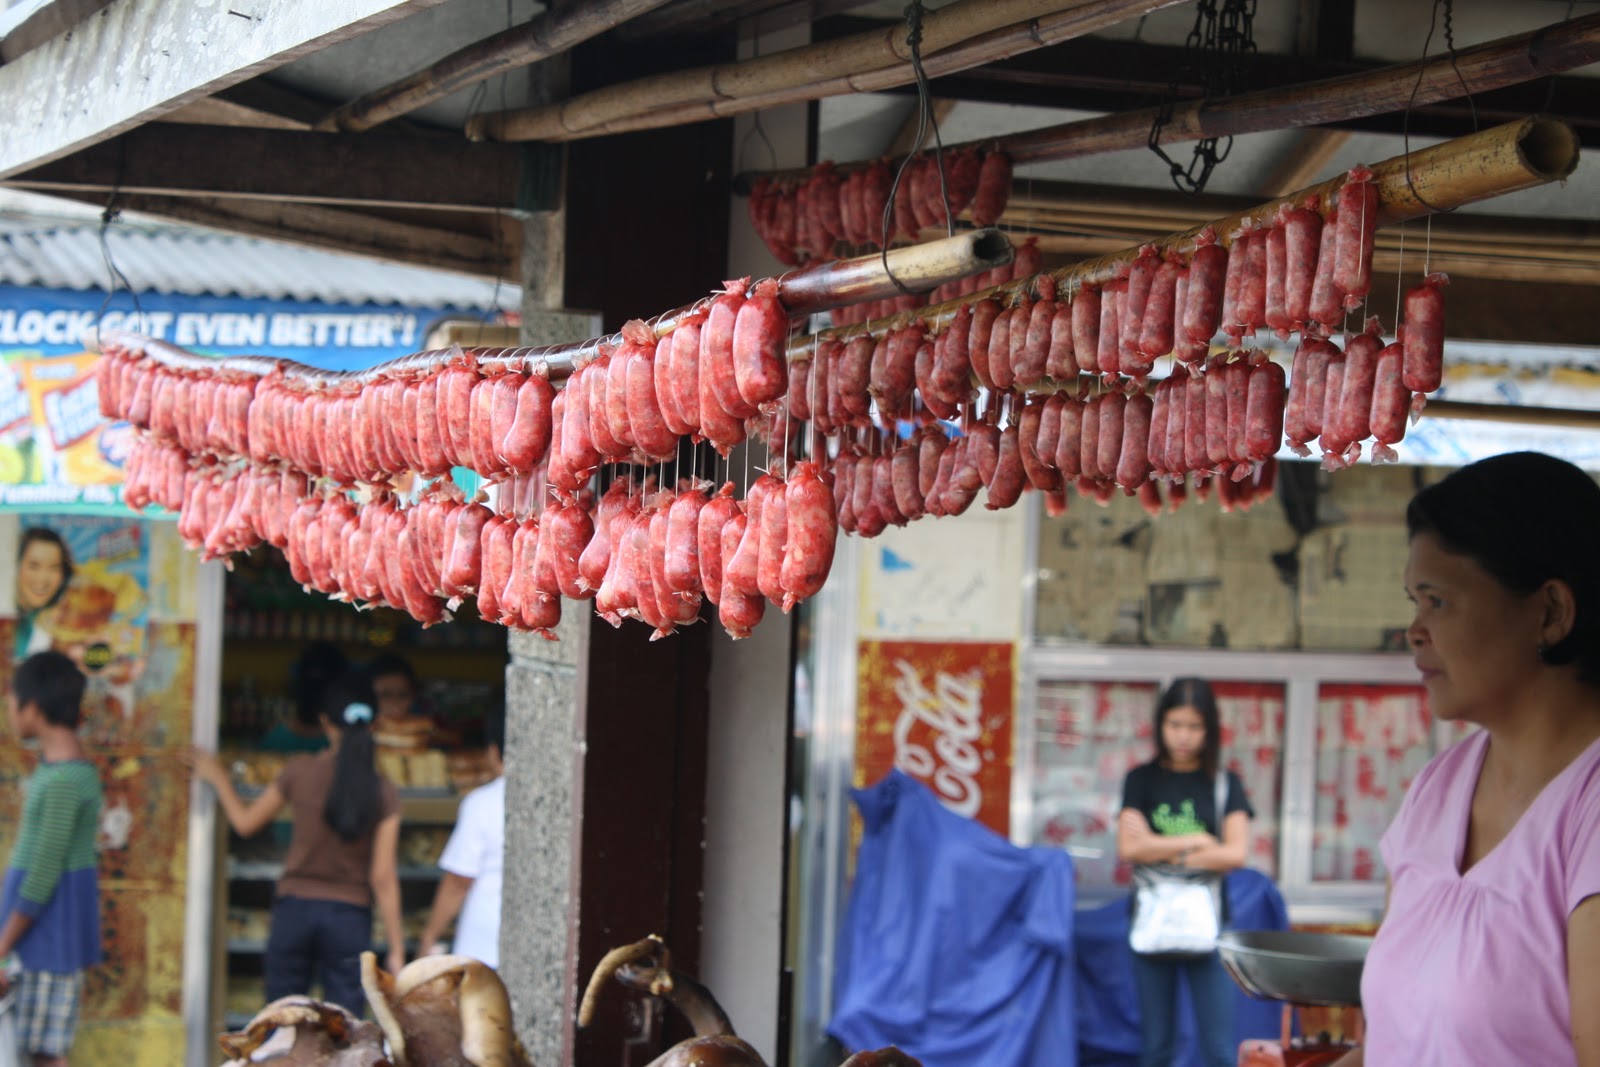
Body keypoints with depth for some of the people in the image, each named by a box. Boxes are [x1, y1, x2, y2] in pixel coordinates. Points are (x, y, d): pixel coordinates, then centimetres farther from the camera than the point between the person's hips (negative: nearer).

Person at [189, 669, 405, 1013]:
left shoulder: (299, 772, -5)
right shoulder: (383, 793, -7)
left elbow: (245, 822, 9)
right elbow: (383, 877, -8)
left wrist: (217, 779, 26)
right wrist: (396, 949, -3)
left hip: (295, 910, 1)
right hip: (350, 918, -1)